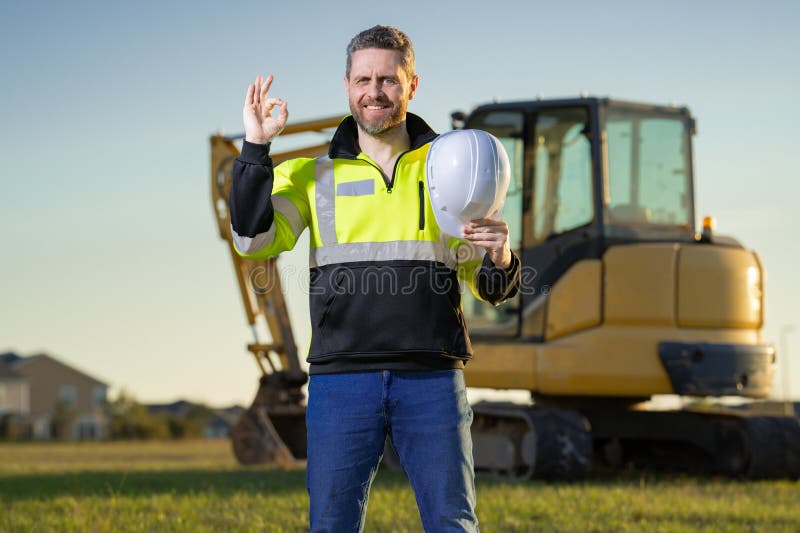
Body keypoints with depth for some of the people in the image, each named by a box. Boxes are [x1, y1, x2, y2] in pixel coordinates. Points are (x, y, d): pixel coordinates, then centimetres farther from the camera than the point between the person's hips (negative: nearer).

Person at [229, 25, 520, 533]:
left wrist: (500, 257, -9)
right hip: (342, 377, 0)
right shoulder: (311, 175, 12)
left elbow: (492, 289, 14)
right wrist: (256, 146, -8)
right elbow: (254, 239, -4)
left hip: (432, 380, 0)